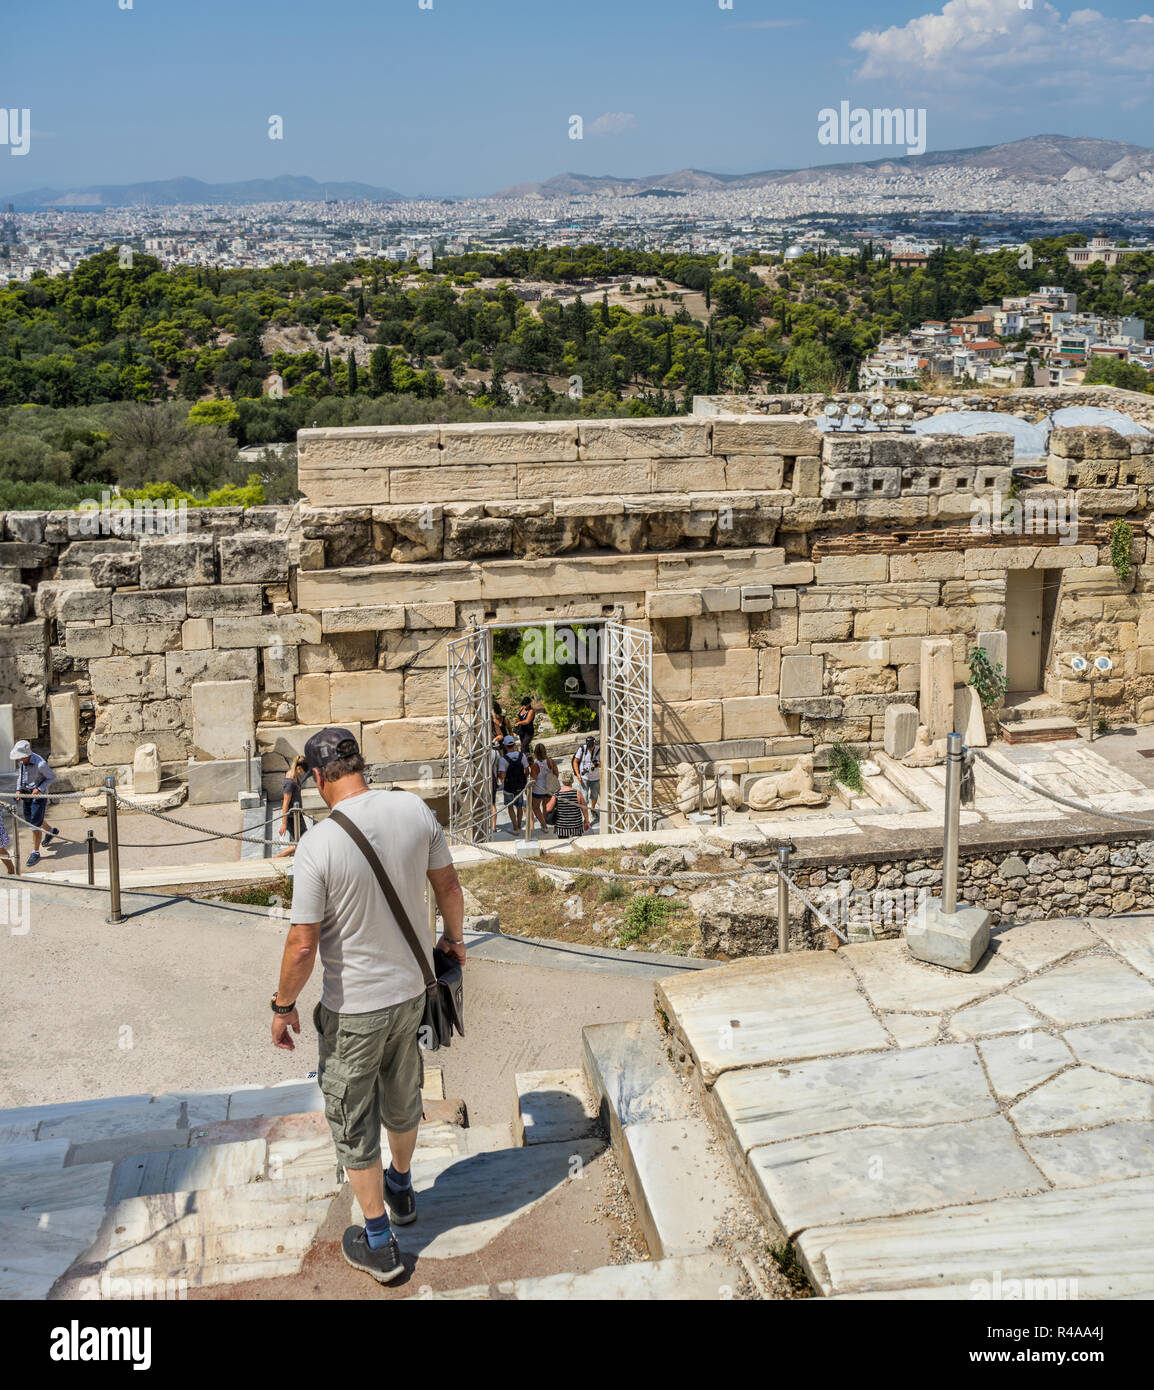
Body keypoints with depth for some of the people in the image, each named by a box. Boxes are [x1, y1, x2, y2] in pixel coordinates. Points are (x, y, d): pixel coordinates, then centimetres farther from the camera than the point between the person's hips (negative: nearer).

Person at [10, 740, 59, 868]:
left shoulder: (40, 764, -29)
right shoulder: (20, 761, -8)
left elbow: (52, 777, -15)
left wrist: (39, 789, -22)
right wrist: (18, 789, 0)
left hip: (38, 794, -8)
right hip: (27, 793, 8)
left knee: (35, 824, -4)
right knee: (29, 819, 22)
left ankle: (35, 852, 9)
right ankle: (51, 830, 49)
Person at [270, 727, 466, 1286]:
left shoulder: (318, 845, -26)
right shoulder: (414, 810, -11)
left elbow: (302, 947, -22)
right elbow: (448, 884, 3)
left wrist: (283, 1007, -4)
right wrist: (453, 937, 22)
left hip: (352, 1009, -5)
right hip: (411, 990, 6)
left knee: (354, 1125, 15)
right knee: (402, 1098, 29)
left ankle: (379, 1244, 28)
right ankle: (401, 1190, 53)